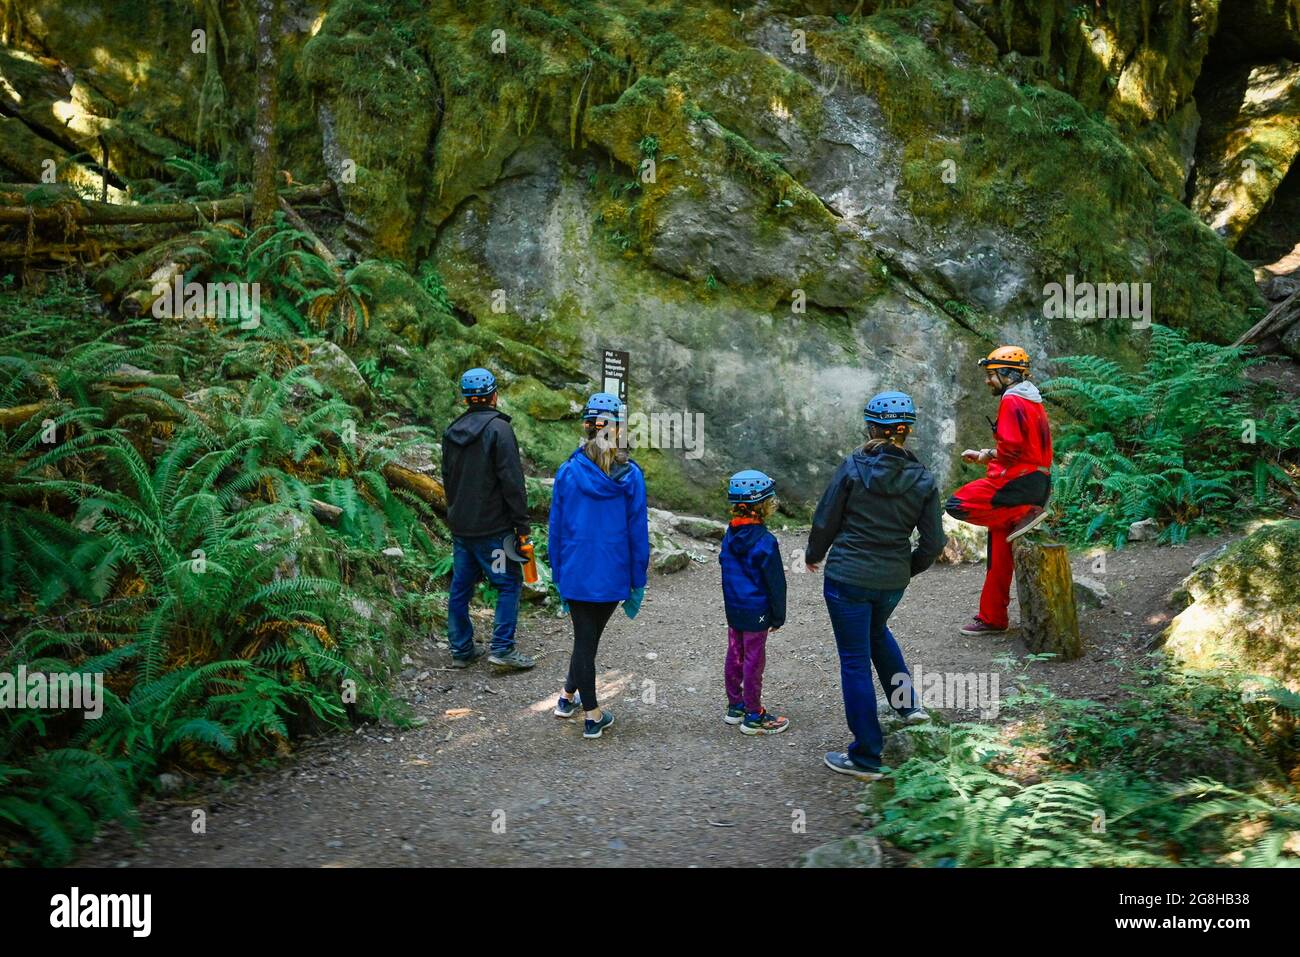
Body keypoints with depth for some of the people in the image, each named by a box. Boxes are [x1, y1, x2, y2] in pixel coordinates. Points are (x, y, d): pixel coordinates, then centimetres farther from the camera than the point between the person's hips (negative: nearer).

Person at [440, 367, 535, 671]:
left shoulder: (452, 431, 11)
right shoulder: (498, 428, -12)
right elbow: (512, 480, -15)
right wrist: (522, 523, -12)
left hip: (460, 526, 7)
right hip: (492, 526, -7)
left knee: (461, 586, 11)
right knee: (509, 583, 2)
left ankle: (461, 649, 17)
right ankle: (503, 648, -2)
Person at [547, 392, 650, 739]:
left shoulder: (567, 473, -6)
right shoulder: (630, 476, -9)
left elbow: (556, 529, -1)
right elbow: (638, 531, -5)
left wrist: (558, 577, 9)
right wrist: (638, 582, 3)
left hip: (576, 573, 0)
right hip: (613, 574, 0)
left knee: (584, 638, 10)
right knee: (591, 636, 18)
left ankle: (591, 714, 20)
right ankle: (569, 696, 32)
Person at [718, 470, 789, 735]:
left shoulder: (730, 535, 2)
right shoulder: (764, 541, -21)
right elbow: (775, 583, -15)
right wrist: (778, 616, -5)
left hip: (733, 608, 7)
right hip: (756, 612, -7)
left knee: (734, 655, 16)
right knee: (753, 660, 2)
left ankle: (735, 706, 29)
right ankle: (753, 716, 12)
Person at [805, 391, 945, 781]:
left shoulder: (854, 467, -13)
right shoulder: (922, 480, -3)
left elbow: (825, 521, -6)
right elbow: (933, 542, 0)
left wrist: (814, 554, 13)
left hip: (848, 577, -4)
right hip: (893, 581, 4)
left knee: (855, 661, 5)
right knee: (877, 632, 35)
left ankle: (866, 758, 13)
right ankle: (908, 703, 33)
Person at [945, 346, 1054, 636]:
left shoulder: (1011, 401, -10)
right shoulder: (1033, 401, 20)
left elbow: (1011, 449, -20)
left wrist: (986, 456, -3)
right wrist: (985, 455, 14)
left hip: (1018, 480, -10)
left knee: (956, 505, -16)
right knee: (999, 552, 12)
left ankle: (1023, 514, -12)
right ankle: (992, 618, 18)